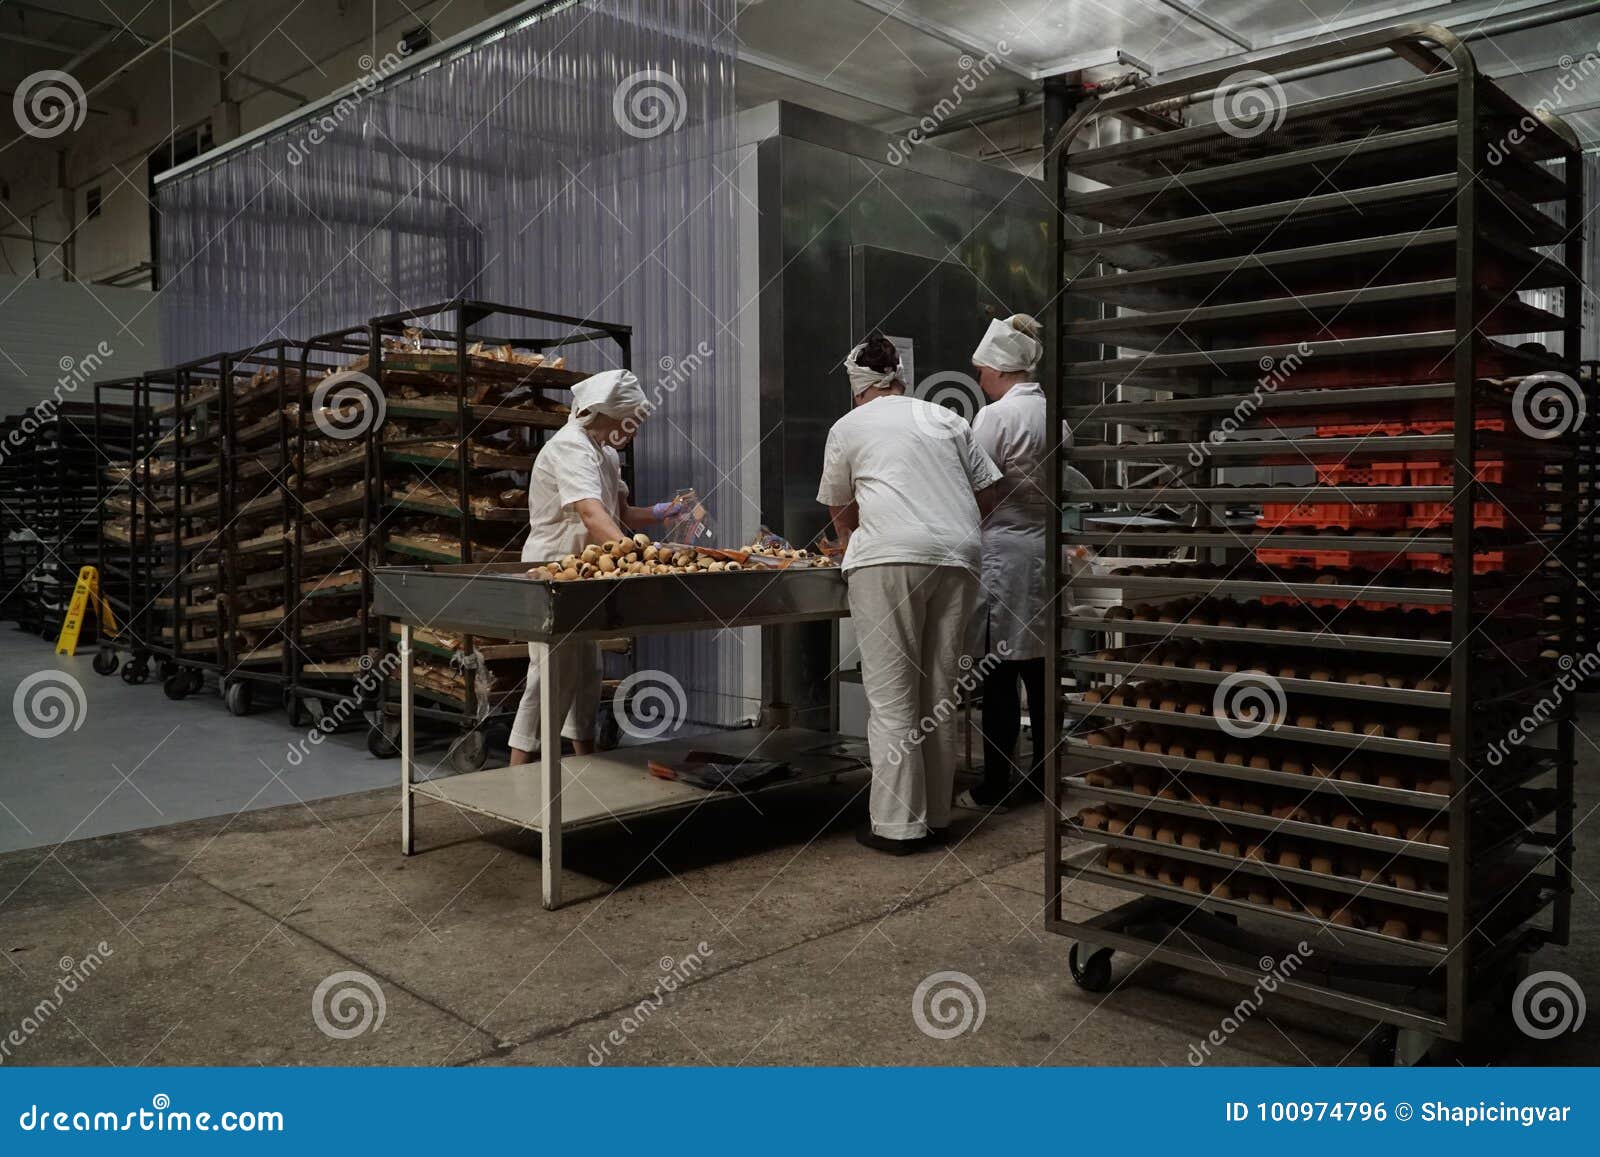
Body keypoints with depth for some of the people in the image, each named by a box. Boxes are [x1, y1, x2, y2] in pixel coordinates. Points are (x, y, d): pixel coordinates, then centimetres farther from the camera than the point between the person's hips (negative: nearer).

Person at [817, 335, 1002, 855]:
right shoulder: (945, 418, 21)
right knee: (939, 693, 11)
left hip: (892, 557, -4)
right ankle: (936, 815, 18)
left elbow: (839, 511, 22)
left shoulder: (848, 427, 13)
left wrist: (852, 540, 42)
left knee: (892, 696, -1)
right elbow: (986, 489, 20)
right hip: (958, 556, 4)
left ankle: (898, 823, -1)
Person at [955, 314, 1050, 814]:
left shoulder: (996, 416, -12)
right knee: (1040, 671, 13)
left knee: (1000, 676, -2)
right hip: (1046, 552, 7)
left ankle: (995, 787, 5)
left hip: (1006, 554, -7)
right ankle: (1043, 775, 22)